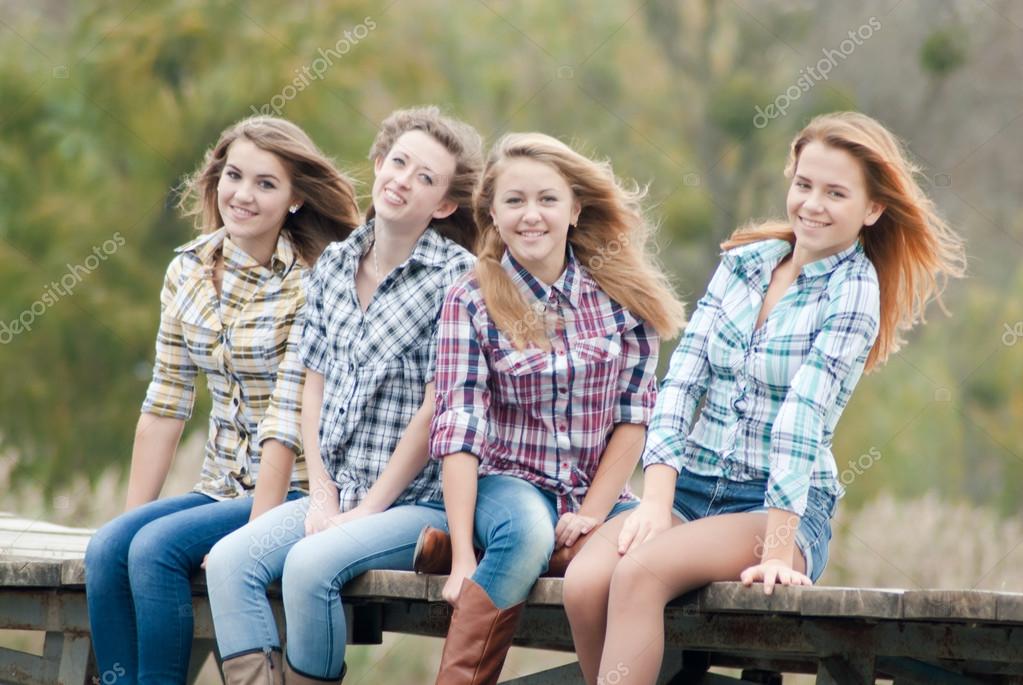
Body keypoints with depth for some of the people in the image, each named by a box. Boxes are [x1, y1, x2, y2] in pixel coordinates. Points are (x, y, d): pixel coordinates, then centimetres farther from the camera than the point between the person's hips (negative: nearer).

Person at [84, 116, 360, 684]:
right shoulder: (189, 269, 6)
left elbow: (288, 418, -17)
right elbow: (165, 404, 7)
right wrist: (133, 514, 2)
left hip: (294, 492, -6)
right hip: (222, 487, 6)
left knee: (155, 548, -25)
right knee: (106, 549, -18)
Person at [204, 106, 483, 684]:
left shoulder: (455, 276, -7)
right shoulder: (333, 267, 11)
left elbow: (435, 409, -11)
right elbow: (315, 388, 12)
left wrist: (367, 509, -12)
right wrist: (323, 497, 0)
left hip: (420, 501, -6)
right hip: (339, 494, 6)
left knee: (311, 565, -30)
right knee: (230, 560, -16)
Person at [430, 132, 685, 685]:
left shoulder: (623, 294, 4)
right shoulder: (471, 302, -2)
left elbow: (634, 415, 3)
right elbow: (459, 430, -9)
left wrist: (593, 512, -10)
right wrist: (462, 556, -18)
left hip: (600, 495, 2)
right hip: (509, 484, -2)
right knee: (527, 532, -38)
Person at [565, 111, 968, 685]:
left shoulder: (852, 292, -7)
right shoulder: (744, 261, 9)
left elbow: (802, 415, -17)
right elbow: (683, 378, 1)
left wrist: (777, 550, -25)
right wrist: (656, 500, -12)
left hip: (781, 505, -5)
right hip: (693, 486, 5)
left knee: (640, 573, -32)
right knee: (584, 582, -25)